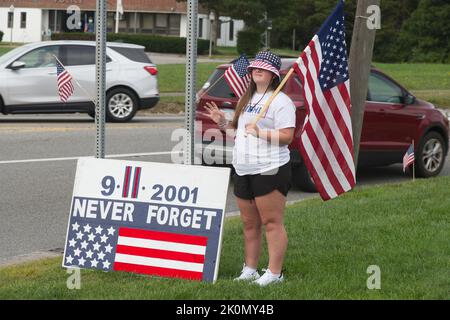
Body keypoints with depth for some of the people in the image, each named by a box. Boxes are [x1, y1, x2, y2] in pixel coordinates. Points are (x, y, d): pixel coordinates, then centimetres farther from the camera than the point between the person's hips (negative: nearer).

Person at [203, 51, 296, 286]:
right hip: (243, 170, 9)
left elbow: (287, 136, -15)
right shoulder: (247, 99, 21)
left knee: (272, 223, -6)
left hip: (269, 170, -9)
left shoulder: (281, 101, -7)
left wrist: (261, 133, -25)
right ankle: (250, 270, 20)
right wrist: (223, 123, 13)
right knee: (249, 224, 12)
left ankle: (275, 273, -4)